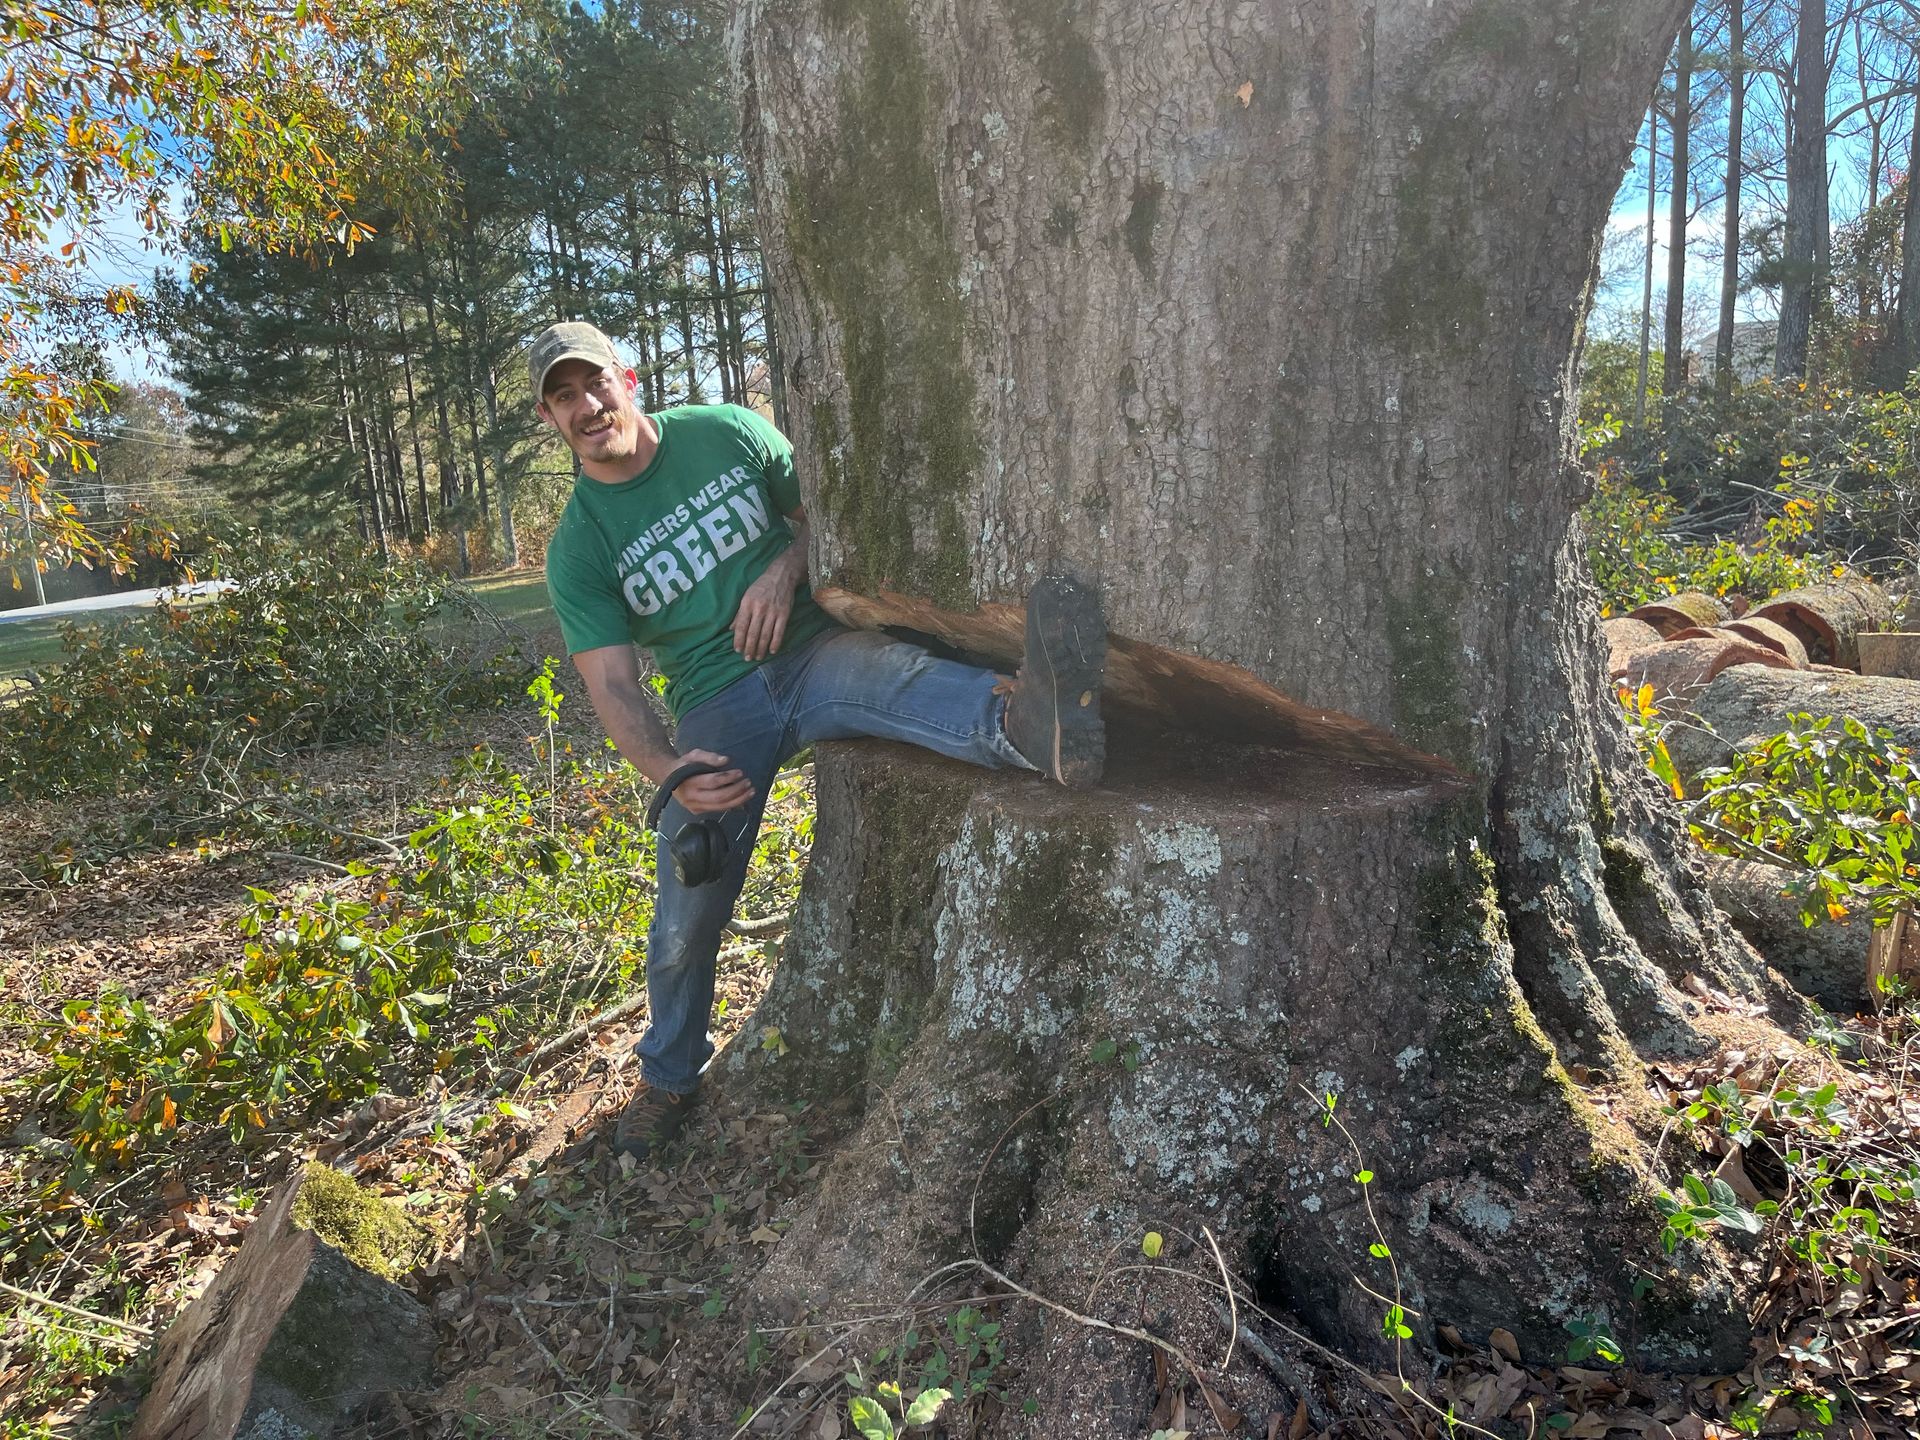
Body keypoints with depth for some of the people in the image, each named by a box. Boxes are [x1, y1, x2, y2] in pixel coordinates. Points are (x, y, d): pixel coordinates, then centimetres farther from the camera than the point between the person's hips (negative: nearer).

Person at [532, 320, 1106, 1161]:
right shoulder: (578, 549, 0)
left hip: (812, 650, 0)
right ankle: (668, 1077, 24)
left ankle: (1031, 722, -70)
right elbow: (611, 683, -7)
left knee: (895, 673, -36)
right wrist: (665, 770, -26)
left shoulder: (726, 431, 5)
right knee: (687, 917, -4)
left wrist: (785, 568, -10)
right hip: (717, 704, 0)